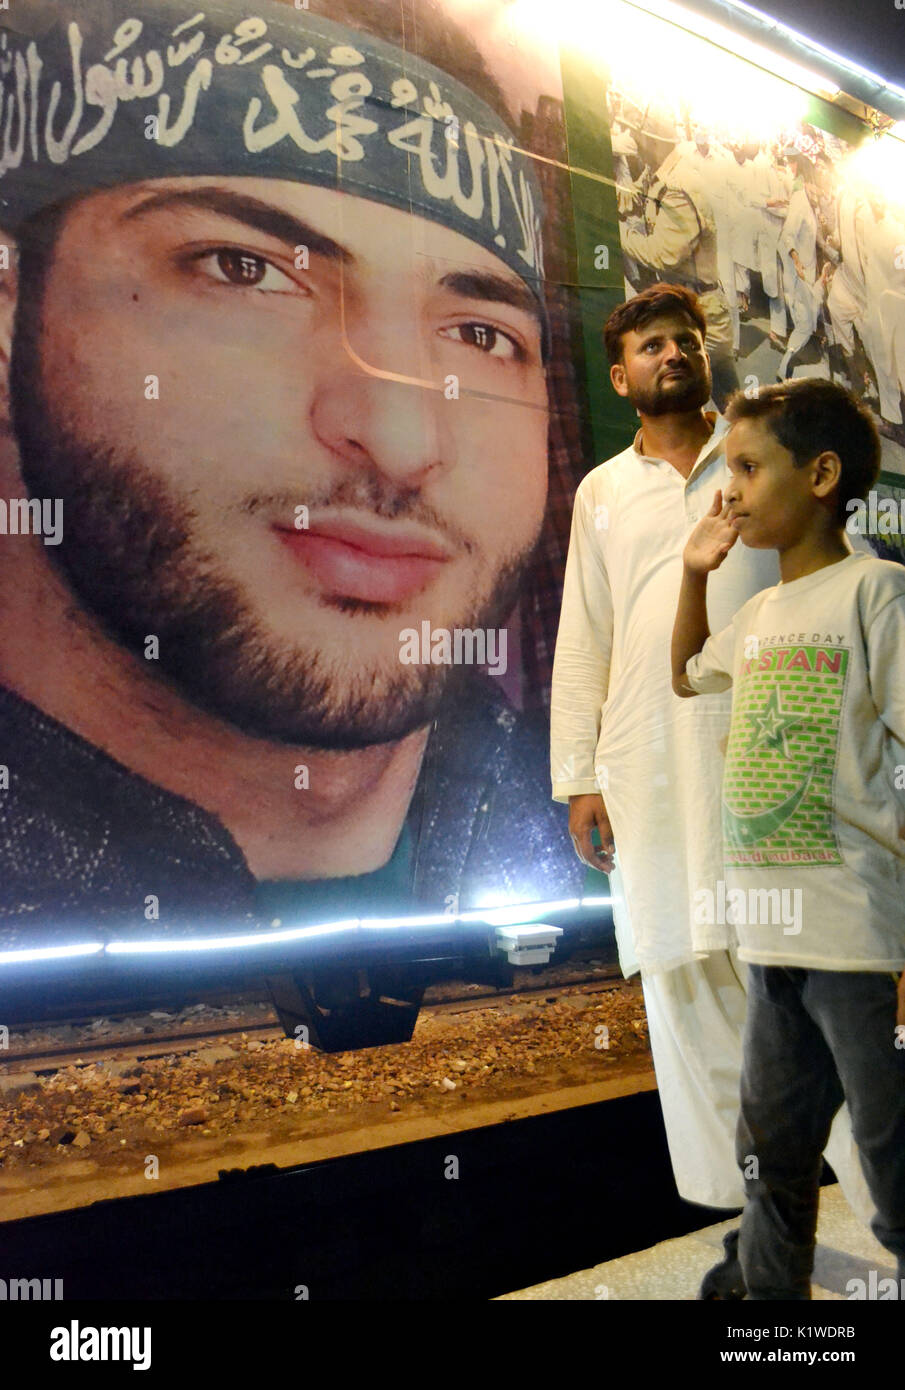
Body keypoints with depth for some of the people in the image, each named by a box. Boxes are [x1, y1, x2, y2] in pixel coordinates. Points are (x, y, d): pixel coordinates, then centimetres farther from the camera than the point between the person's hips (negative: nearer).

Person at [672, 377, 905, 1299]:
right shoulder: (760, 615, 13)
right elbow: (687, 675, 34)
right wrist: (696, 572, 19)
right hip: (774, 942, 8)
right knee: (771, 1157, 21)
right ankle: (770, 1293, 39)